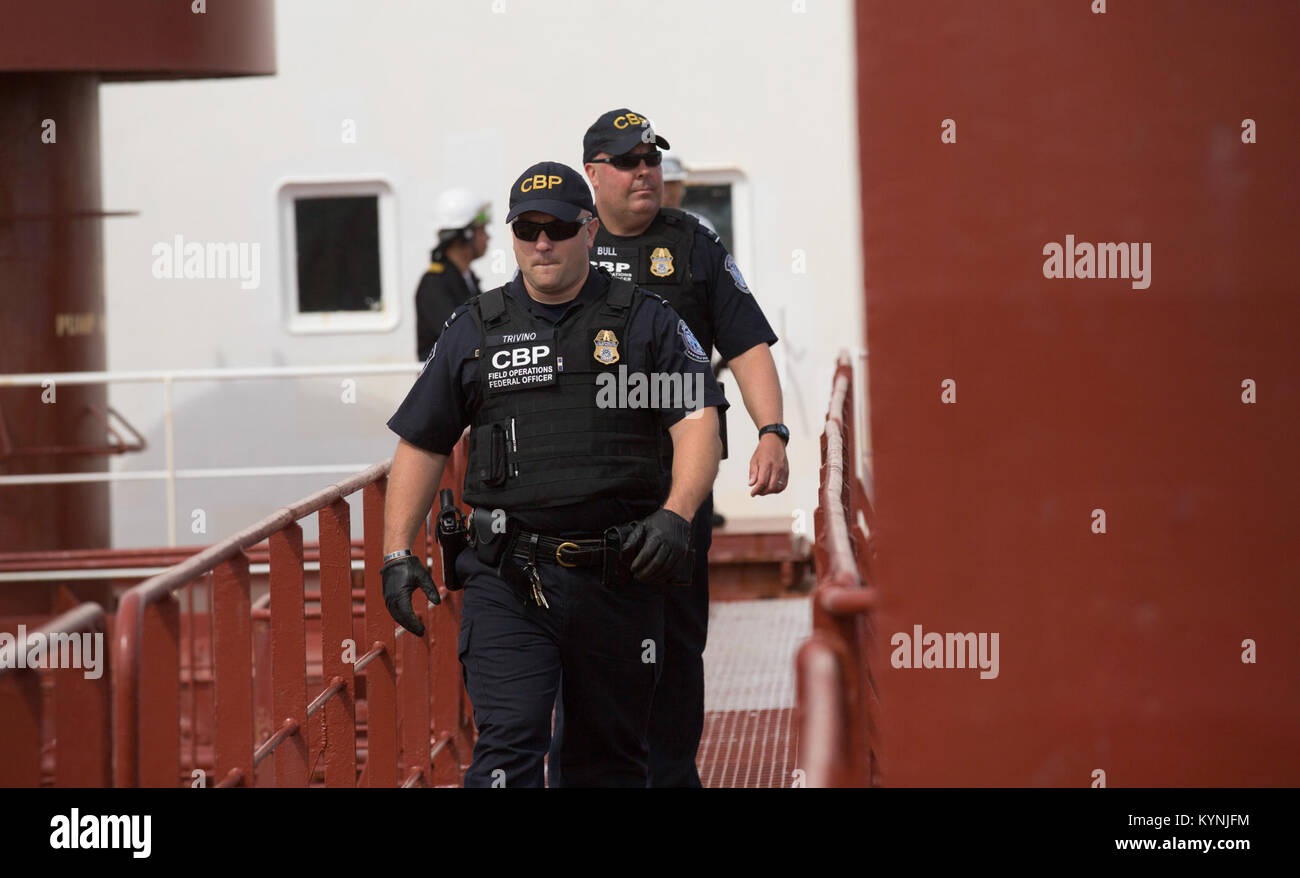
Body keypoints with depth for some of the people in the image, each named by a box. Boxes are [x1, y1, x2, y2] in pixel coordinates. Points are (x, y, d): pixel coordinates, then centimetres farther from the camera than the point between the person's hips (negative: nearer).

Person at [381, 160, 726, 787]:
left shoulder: (646, 322, 6)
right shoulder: (475, 330, 10)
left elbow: (698, 421, -3)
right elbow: (422, 444, 13)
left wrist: (675, 514, -20)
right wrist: (397, 554, 5)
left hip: (617, 577, 1)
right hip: (508, 579, 0)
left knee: (611, 758, 10)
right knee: (507, 747, -14)